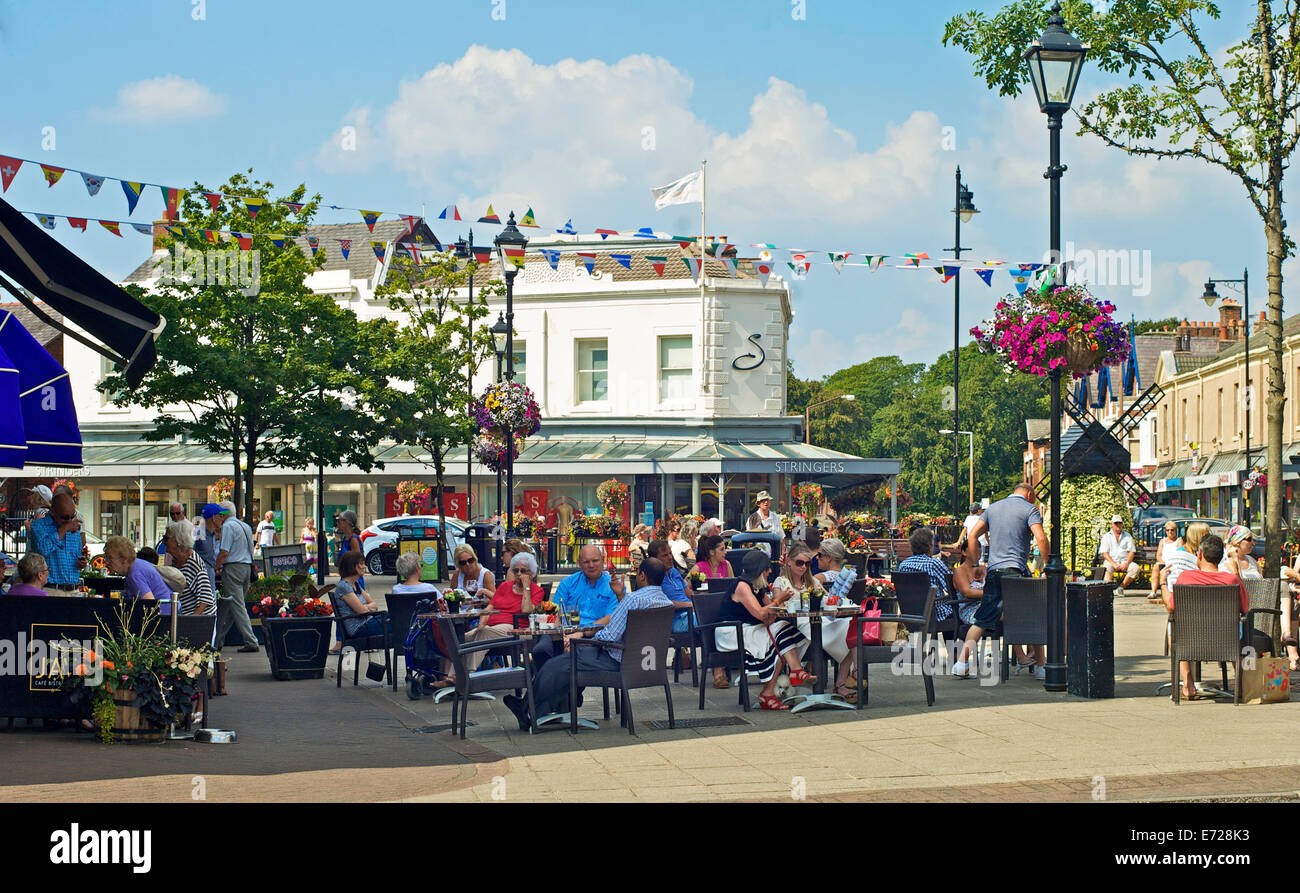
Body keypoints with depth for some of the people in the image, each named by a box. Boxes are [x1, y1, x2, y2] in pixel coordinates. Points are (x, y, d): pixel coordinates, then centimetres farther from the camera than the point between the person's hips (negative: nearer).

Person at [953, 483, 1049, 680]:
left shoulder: (993, 507, 17)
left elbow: (972, 536, 13)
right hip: (1017, 571, -4)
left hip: (994, 570, 4)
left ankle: (962, 663, -2)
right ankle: (1041, 666, 8)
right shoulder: (1030, 509, 2)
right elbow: (1040, 538, -13)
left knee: (982, 620, 7)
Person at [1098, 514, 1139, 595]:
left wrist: (1126, 563, -13)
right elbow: (1104, 553, 0)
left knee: (1136, 568, -28)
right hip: (1111, 561, -2)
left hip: (1125, 561, 2)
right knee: (1108, 568, -37)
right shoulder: (1106, 537, 12)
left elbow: (1131, 552, 8)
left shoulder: (1128, 536, 18)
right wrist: (1114, 564, -17)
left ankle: (1120, 587, -23)